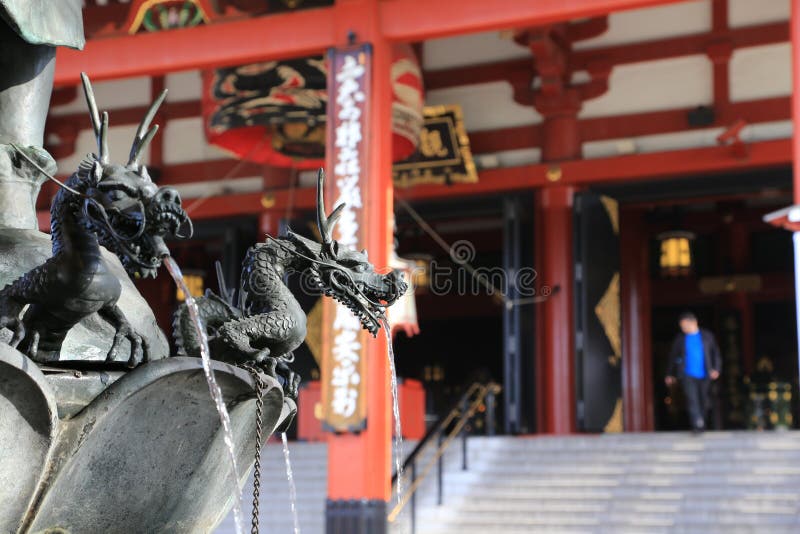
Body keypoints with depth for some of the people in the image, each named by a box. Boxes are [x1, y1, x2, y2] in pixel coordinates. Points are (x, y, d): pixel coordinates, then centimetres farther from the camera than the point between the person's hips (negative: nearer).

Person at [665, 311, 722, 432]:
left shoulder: (707, 336, 4)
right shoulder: (680, 338, 4)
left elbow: (715, 353, 7)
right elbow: (673, 356, 12)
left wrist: (716, 369, -6)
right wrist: (670, 374, 15)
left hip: (704, 375, 1)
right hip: (688, 374, -1)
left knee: (703, 402, 8)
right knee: (692, 400, -16)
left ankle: (702, 425, 21)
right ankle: (697, 425, -23)